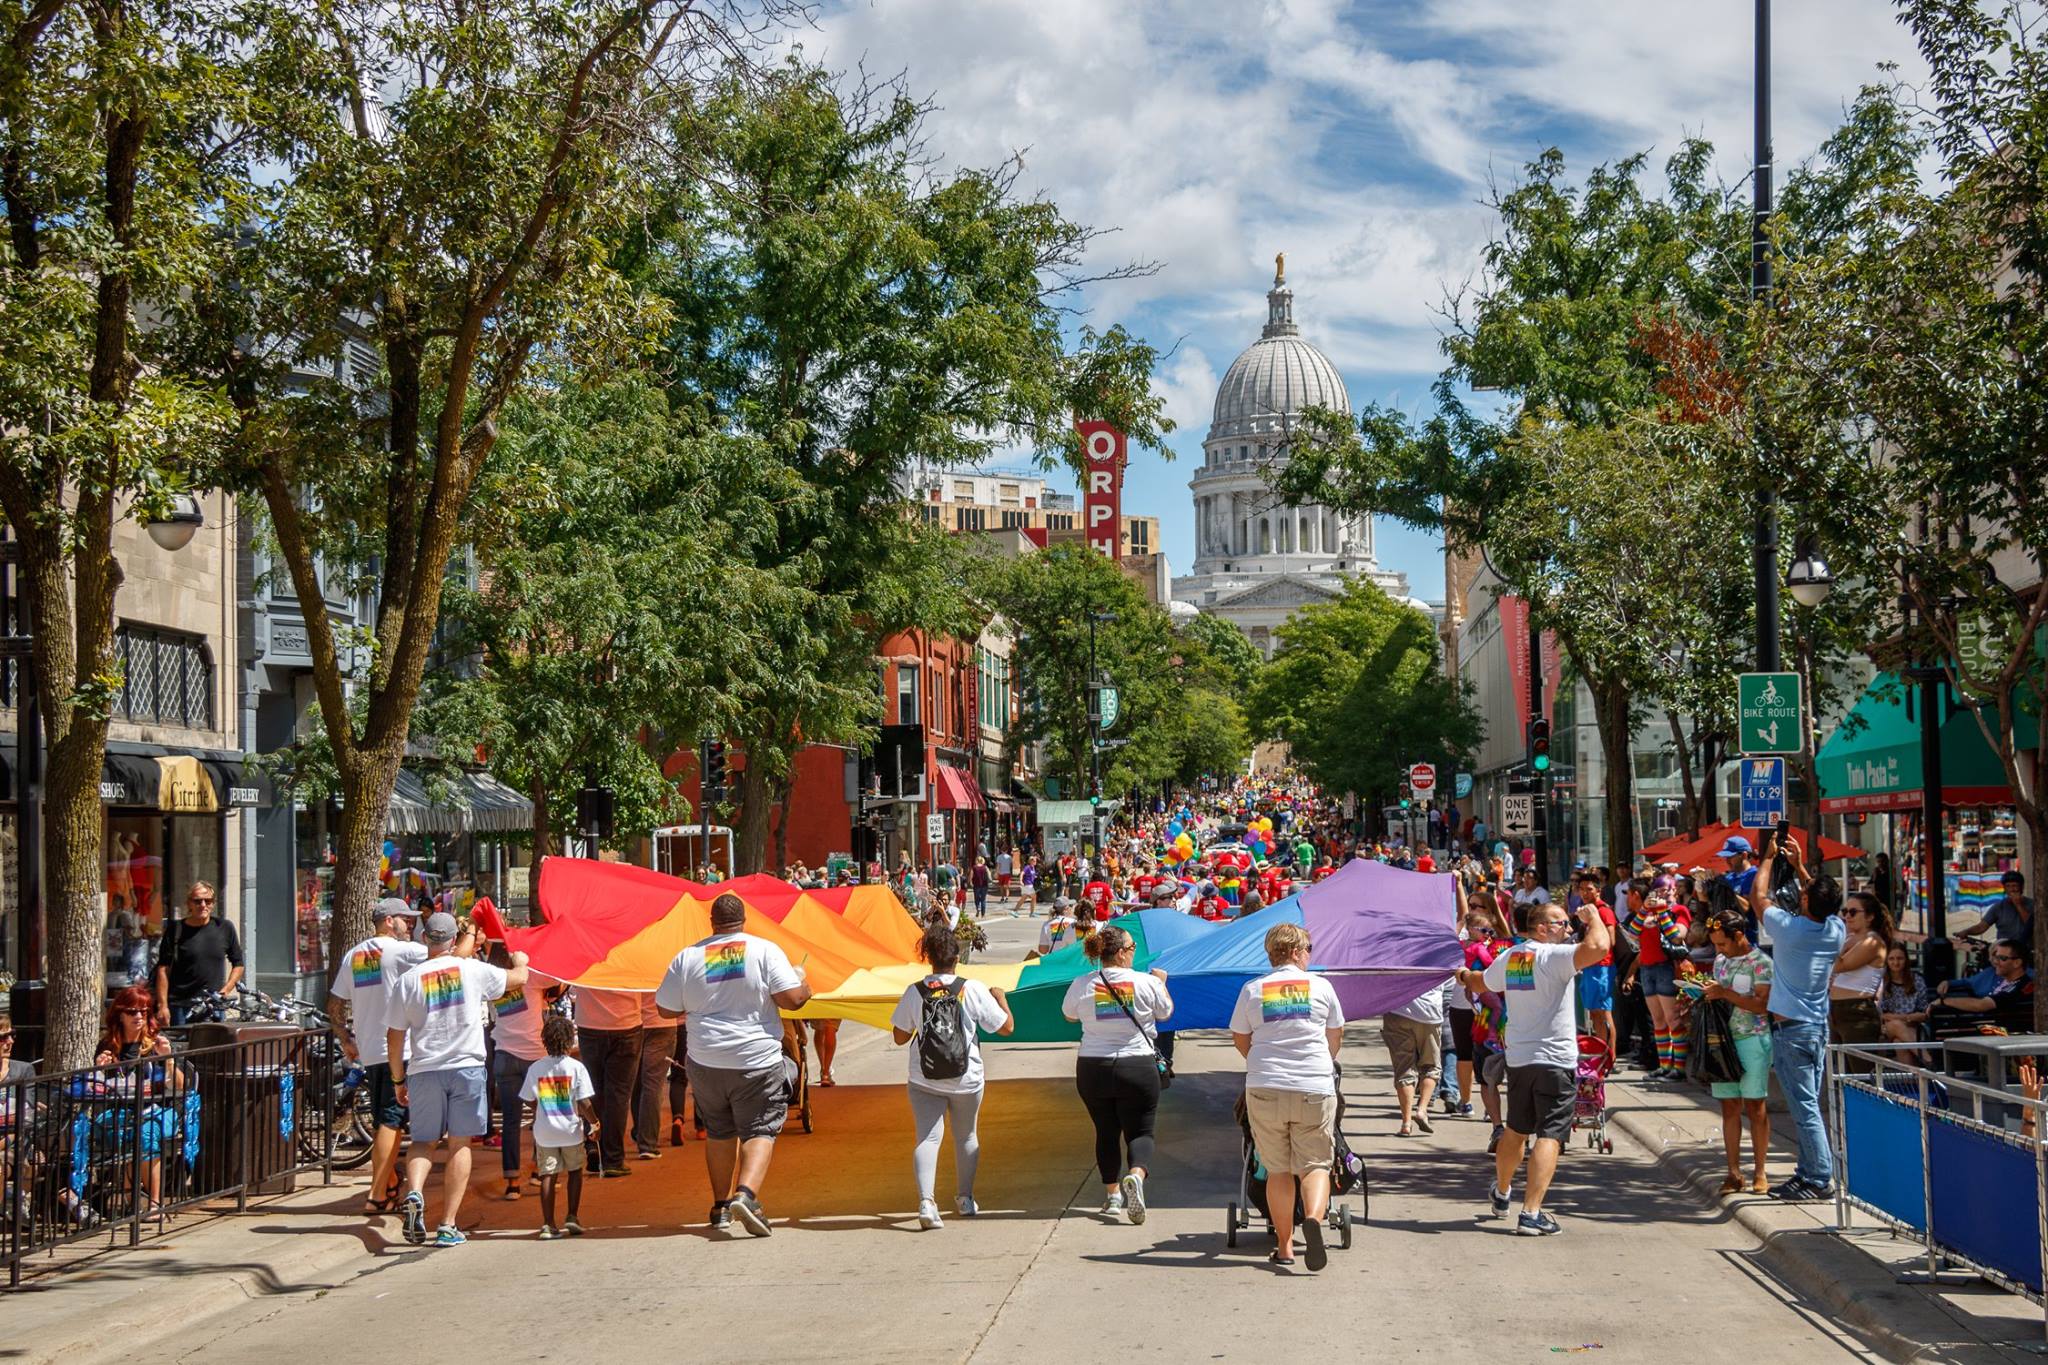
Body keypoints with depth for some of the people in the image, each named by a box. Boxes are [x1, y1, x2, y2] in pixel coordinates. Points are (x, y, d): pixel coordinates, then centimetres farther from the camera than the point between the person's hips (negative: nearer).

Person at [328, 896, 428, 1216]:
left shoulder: (353, 955, 13)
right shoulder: (400, 951, -8)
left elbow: (334, 1005, 17)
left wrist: (345, 1039, 26)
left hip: (368, 1053, 7)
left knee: (385, 1124, 16)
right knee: (392, 1122, -7)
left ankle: (384, 1188, 21)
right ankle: (377, 1196, -11)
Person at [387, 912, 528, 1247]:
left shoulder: (408, 981, 0)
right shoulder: (473, 970, -2)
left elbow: (394, 1037, 4)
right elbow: (518, 978, 13)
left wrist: (398, 1080, 15)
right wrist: (520, 961, 36)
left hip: (423, 1070, 1)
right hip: (466, 1067, -1)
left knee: (422, 1141, 15)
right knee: (459, 1145, 5)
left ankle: (414, 1193, -14)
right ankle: (448, 1225, 2)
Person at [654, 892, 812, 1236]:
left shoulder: (688, 957, 1)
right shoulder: (764, 950, -6)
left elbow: (666, 1009, 7)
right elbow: (792, 998, -12)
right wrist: (803, 982, 10)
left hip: (705, 1061, 3)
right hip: (757, 1059, -3)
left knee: (719, 1132, 18)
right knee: (759, 1131, 2)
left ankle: (721, 1206, 24)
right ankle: (746, 1194, -21)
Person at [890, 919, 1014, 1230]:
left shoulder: (914, 992, -7)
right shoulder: (973, 990, -10)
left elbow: (899, 1037, 1)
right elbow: (1007, 1028, -4)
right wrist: (1000, 997, 12)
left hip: (924, 1080, 0)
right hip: (966, 1080, 0)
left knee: (927, 1137, -3)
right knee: (966, 1137, 20)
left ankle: (926, 1201, -23)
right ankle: (965, 1199, 34)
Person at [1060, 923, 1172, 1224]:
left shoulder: (1082, 984, -4)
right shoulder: (1146, 982, -8)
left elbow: (1069, 1015, 14)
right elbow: (1165, 1012, 9)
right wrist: (1161, 982, 25)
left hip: (1092, 1069, 2)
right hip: (1138, 1067, -2)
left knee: (1106, 1132, 17)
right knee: (1140, 1131, 3)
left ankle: (1112, 1194, 21)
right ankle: (1136, 1175, -25)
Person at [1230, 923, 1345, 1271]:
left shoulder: (1253, 990, 5)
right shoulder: (1320, 986, 5)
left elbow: (1240, 1040, 14)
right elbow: (1336, 1037, 16)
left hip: (1264, 1089, 1)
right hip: (1315, 1090, -1)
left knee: (1278, 1169, 10)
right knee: (1315, 1164, 5)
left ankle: (1284, 1246, 9)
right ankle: (1313, 1218, -22)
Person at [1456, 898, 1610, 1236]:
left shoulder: (1508, 958, 9)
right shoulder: (1554, 956, -13)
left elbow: (1482, 983, 30)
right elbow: (1598, 946, -30)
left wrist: (1464, 975, 54)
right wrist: (1593, 917, -9)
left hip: (1517, 1059, 7)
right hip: (1555, 1059, -7)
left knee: (1516, 1130, 24)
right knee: (1549, 1135, -7)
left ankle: (1500, 1193, 41)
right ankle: (1531, 1213, -15)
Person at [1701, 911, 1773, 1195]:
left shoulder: (1760, 963, -9)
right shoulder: (1720, 961, 13)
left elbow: (1763, 1005, -16)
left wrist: (1725, 994, -19)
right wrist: (1707, 995, 1)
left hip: (1752, 1040, -6)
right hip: (1724, 1040, 6)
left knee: (1755, 1106, 0)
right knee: (1729, 1107, 5)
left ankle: (1759, 1172, 8)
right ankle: (1733, 1172, 8)